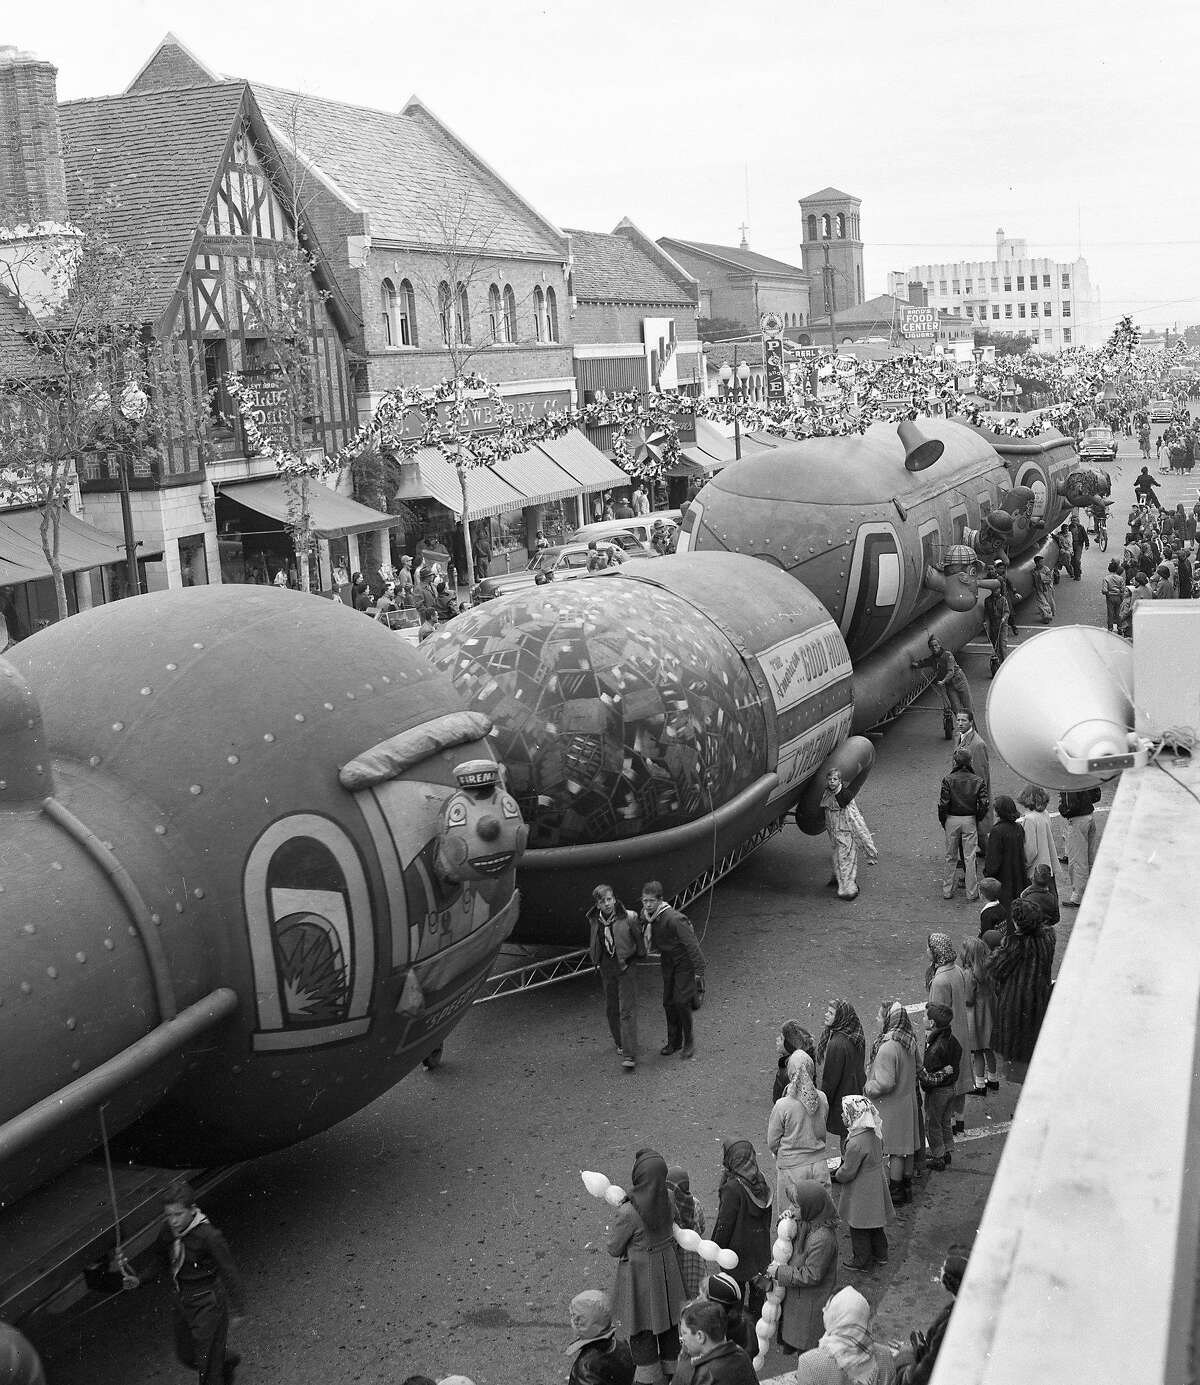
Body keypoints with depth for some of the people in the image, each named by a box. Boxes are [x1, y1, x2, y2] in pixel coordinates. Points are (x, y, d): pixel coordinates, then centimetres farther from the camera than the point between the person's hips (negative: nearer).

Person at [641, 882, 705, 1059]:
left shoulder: (675, 919, -29)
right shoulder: (645, 916, -8)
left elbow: (692, 945, -27)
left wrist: (699, 973, -27)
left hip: (684, 964, -6)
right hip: (667, 964, 6)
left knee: (681, 1002, -11)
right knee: (668, 1003, 8)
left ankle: (689, 1041, 6)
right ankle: (674, 1041, 23)